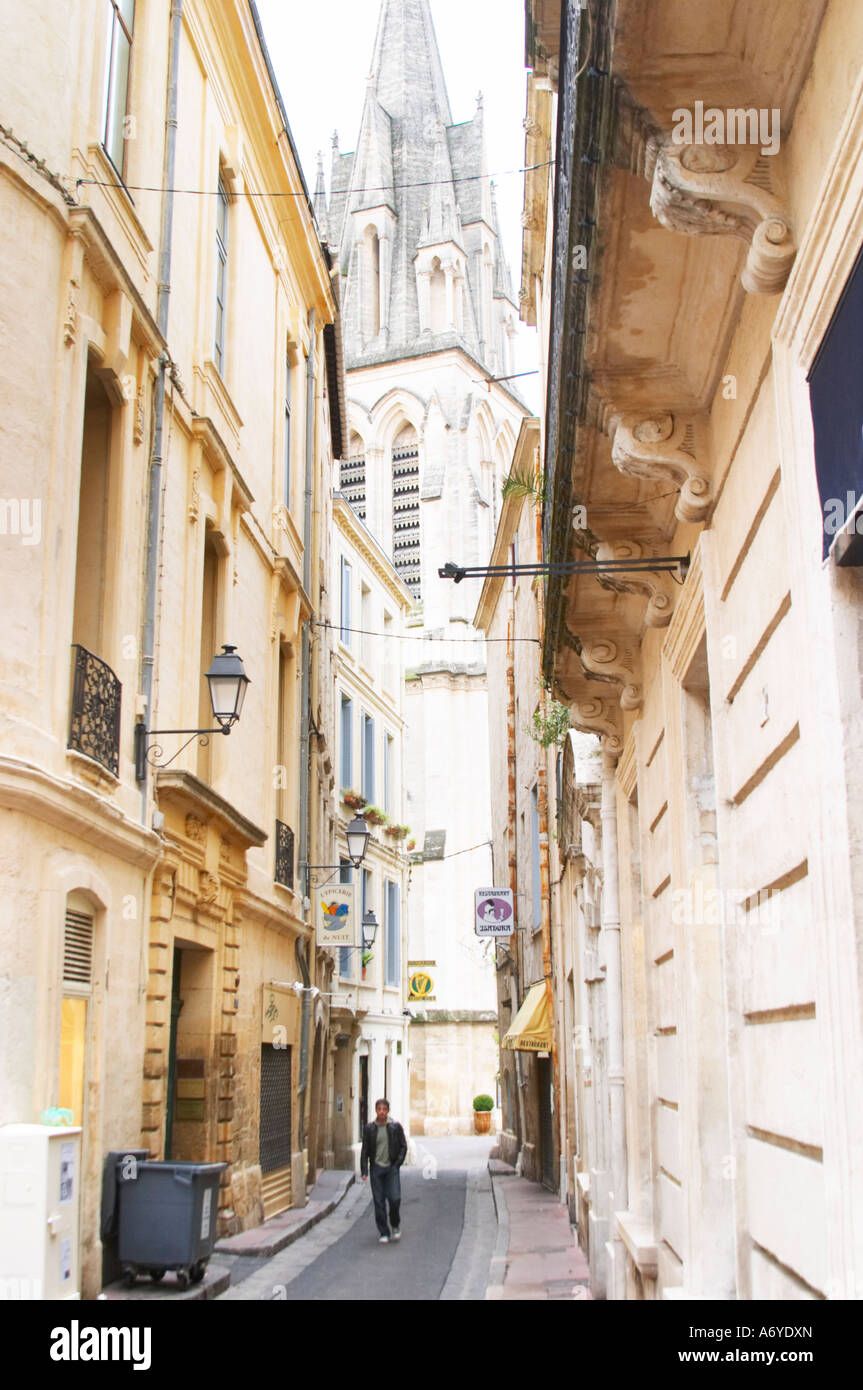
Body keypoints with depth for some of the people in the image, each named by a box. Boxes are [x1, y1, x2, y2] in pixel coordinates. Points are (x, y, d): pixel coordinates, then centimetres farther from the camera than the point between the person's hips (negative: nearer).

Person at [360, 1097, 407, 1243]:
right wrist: (364, 1171, -3)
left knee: (394, 1198, -9)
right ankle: (383, 1233, 11)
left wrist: (398, 1163, -5)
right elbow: (365, 1150, 3)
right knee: (379, 1202, 1)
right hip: (376, 1168, 1)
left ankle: (395, 1225, 17)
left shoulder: (395, 1126, 0)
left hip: (391, 1167, -1)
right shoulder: (369, 1128, 1)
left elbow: (403, 1146, 5)